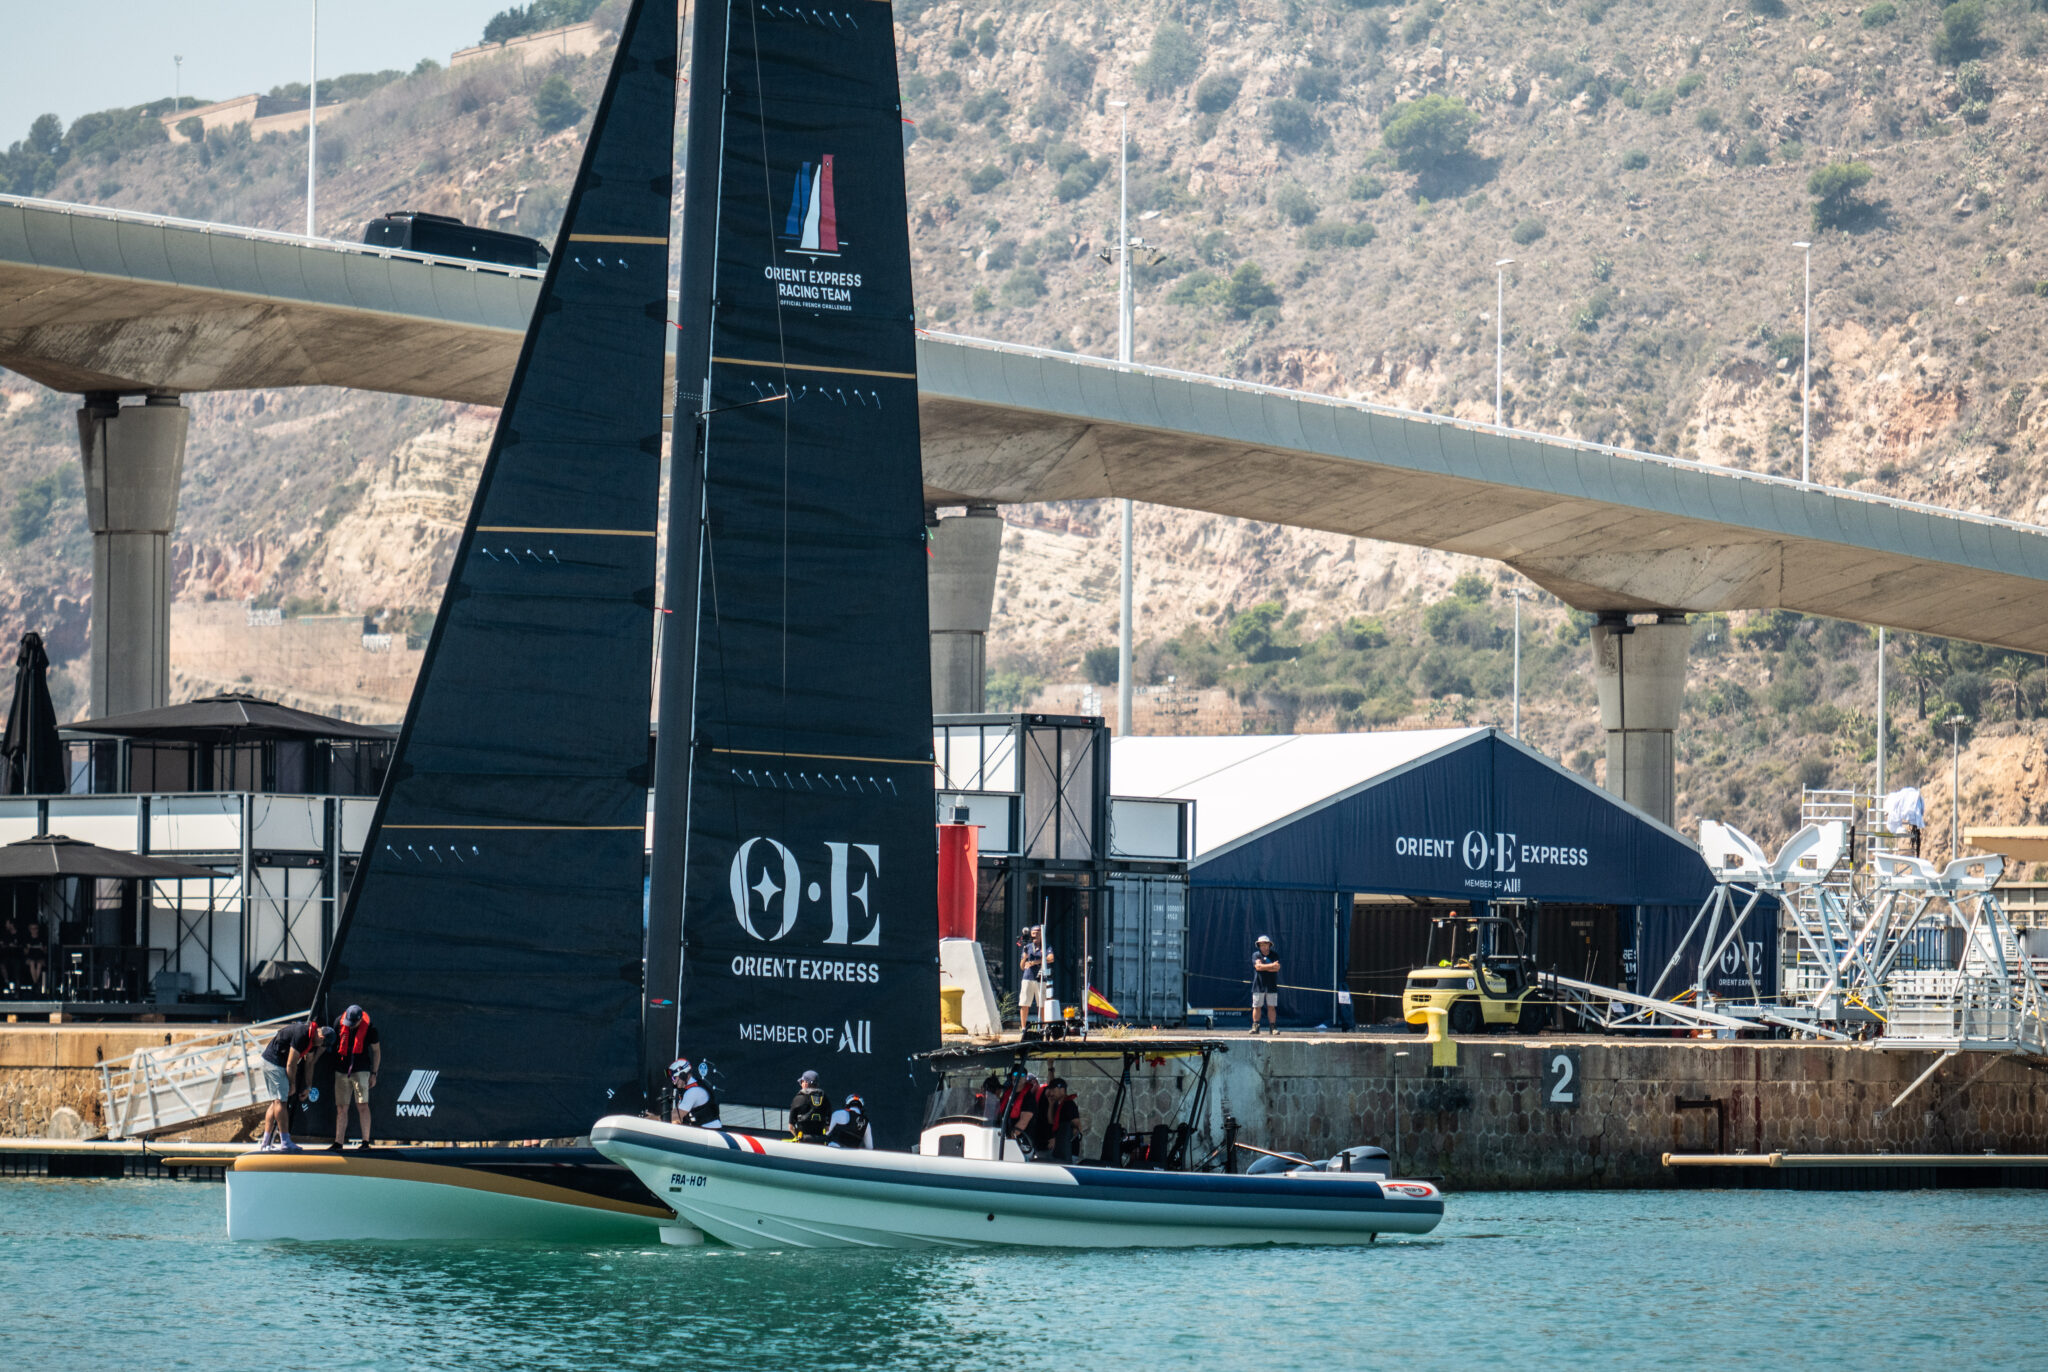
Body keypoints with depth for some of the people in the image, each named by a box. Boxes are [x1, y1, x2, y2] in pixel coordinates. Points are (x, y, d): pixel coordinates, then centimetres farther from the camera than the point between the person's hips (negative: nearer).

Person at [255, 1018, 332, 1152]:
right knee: (281, 1101, -10)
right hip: (274, 1062, -10)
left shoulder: (312, 1037, 6)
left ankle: (264, 1143, 12)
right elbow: (291, 1064, -20)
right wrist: (292, 1085, -10)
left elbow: (309, 1063, 17)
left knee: (276, 1102, 10)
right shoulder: (302, 1034, -25)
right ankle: (285, 1142, -10)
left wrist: (308, 1086, 19)